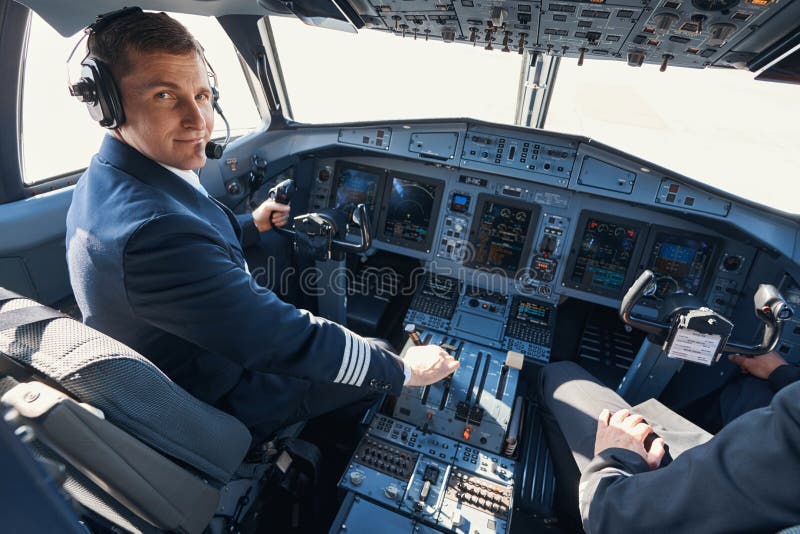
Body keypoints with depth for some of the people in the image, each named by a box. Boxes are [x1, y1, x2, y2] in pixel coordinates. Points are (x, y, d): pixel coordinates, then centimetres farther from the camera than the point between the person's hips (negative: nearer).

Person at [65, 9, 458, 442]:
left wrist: (251, 225, 15)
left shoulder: (106, 179, -7)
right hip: (225, 402, -8)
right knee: (384, 366, 1)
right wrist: (404, 369, -24)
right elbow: (287, 342, -36)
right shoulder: (150, 231, -40)